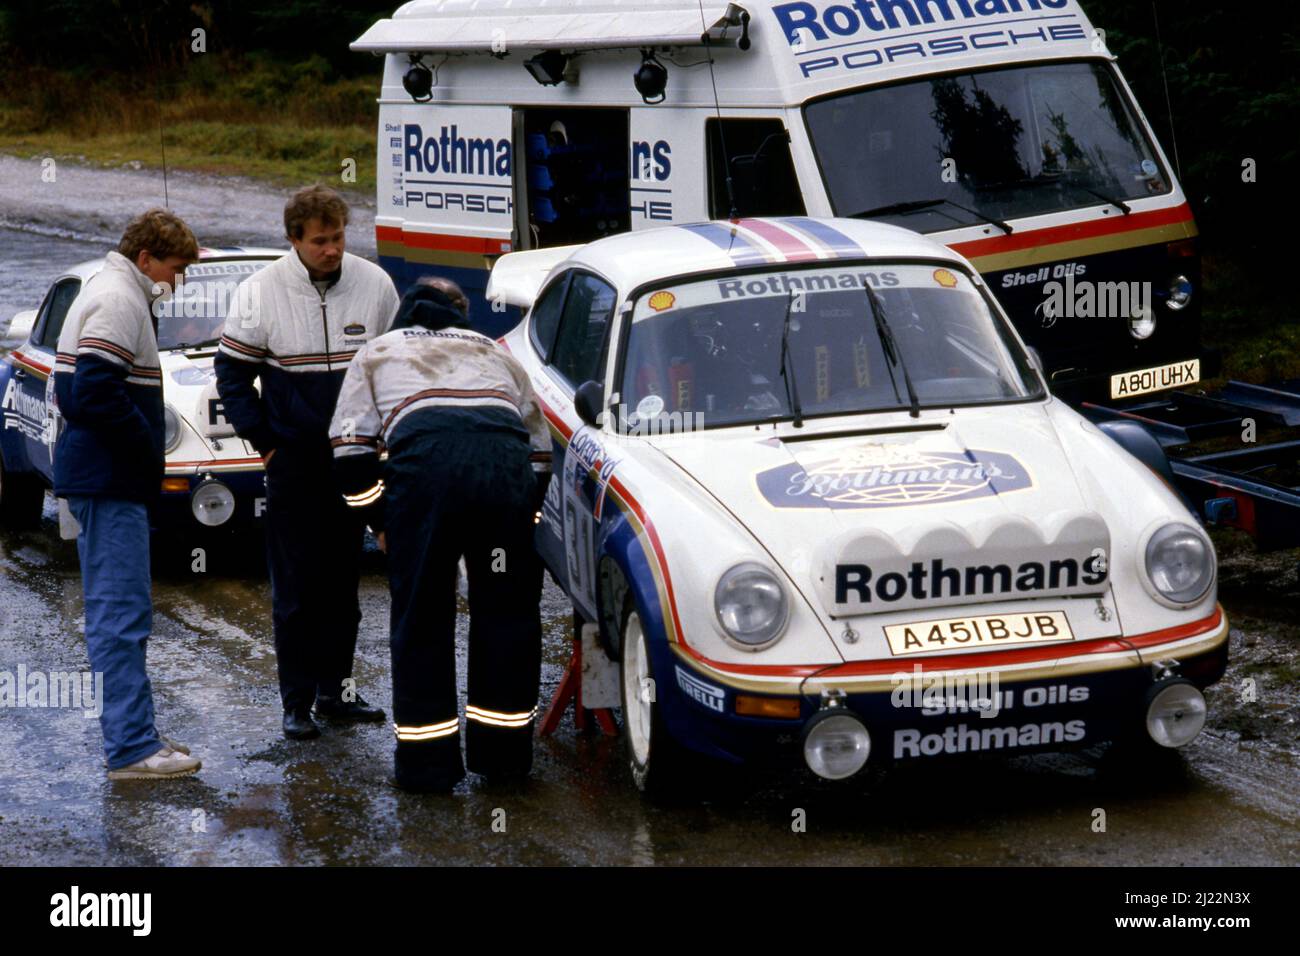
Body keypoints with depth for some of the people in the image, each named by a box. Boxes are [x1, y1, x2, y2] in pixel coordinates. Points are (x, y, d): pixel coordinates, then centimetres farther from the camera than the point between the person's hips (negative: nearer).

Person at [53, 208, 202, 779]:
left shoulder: (107, 292, 19)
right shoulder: (119, 301, -14)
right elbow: (95, 392, -24)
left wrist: (145, 453, 11)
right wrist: (149, 450, -14)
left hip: (102, 478, 11)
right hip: (109, 481, -11)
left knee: (115, 613, 15)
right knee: (122, 614, -10)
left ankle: (129, 733, 21)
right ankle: (131, 748, -10)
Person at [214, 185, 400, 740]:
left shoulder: (374, 284, -1)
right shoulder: (261, 292, -7)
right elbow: (232, 371, 1)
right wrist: (264, 441, -5)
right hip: (293, 463, -3)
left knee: (343, 583, 10)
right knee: (296, 589, -2)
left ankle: (335, 689, 20)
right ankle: (297, 702, 4)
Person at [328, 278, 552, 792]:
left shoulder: (378, 352, 31)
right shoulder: (494, 353, 38)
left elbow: (350, 451, 17)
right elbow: (541, 450, 32)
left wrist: (381, 519, 24)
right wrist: (525, 512, 38)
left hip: (425, 460, -2)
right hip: (508, 458, 2)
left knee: (422, 619, 9)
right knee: (507, 611, 15)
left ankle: (426, 761, 12)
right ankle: (504, 753, 22)